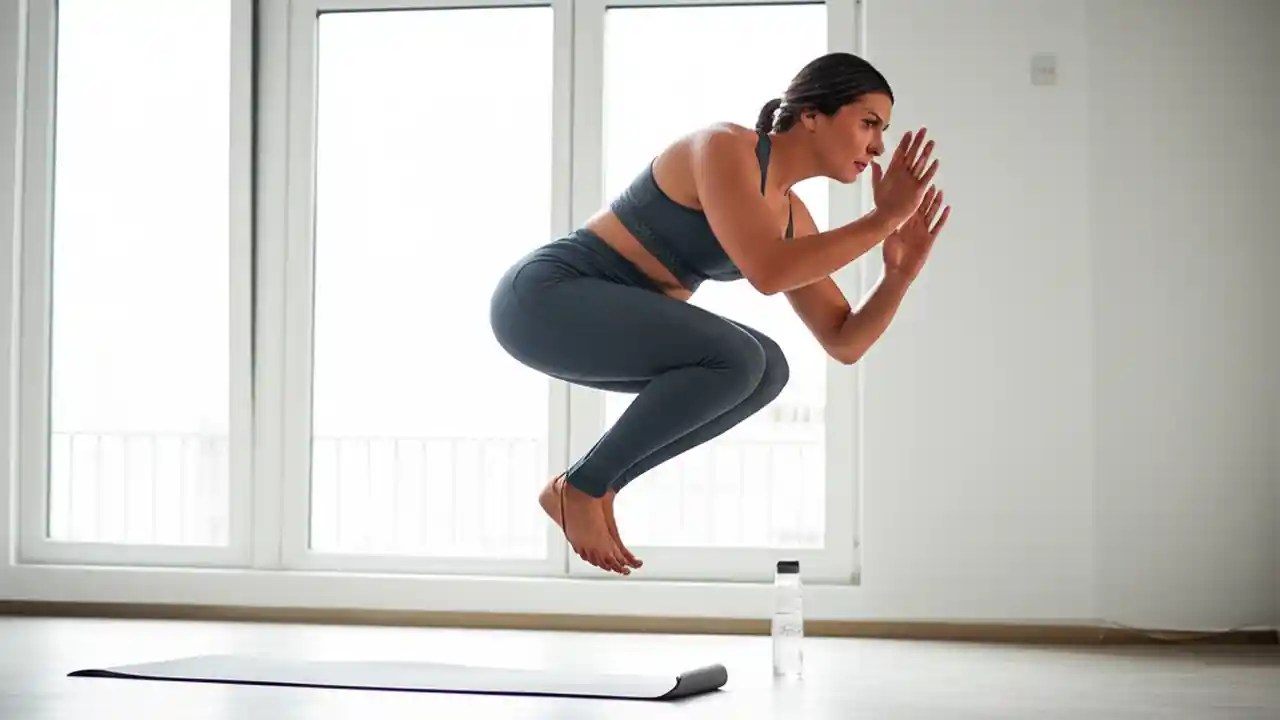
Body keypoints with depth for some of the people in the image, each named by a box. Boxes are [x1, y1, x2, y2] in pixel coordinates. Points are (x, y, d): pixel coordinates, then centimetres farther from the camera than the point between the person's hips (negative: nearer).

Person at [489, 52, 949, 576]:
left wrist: (901, 272, -6)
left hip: (609, 320, 9)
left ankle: (597, 482, 5)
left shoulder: (791, 214, 9)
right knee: (735, 358, -23)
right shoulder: (725, 147, -16)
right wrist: (883, 219, -23)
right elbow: (766, 272, -30)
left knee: (766, 369, 2)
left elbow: (844, 343, 10)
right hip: (544, 298, -9)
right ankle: (580, 487, -6)